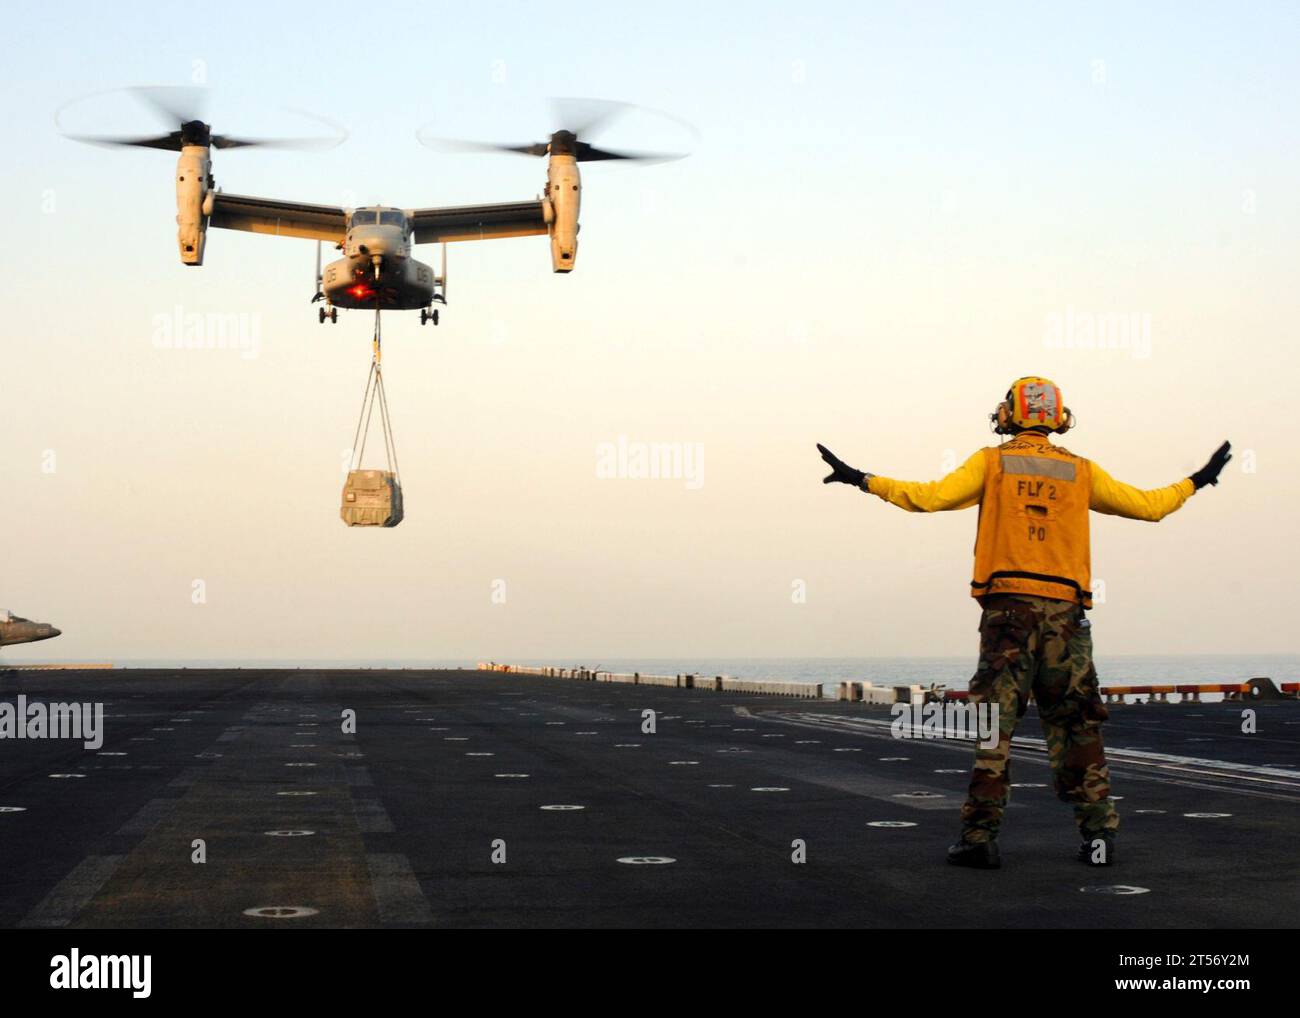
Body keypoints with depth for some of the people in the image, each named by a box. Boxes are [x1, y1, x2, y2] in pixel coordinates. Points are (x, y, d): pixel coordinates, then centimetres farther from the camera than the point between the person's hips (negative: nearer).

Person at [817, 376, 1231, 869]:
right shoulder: (1081, 472, 9)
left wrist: (862, 480, -1)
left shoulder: (992, 462, 4)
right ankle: (1098, 833, 6)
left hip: (1008, 606, -2)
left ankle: (980, 834, -5)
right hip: (1065, 610, 2)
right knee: (1075, 727, 8)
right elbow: (1149, 506, 14)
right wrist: (1195, 482, 32)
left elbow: (932, 496, -8)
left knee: (994, 723, -1)